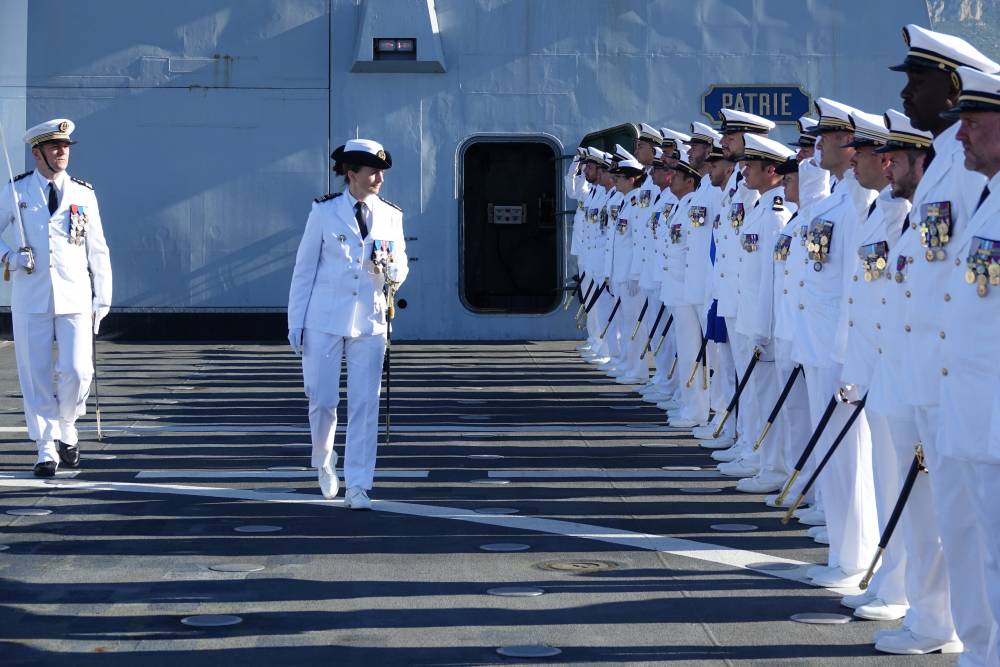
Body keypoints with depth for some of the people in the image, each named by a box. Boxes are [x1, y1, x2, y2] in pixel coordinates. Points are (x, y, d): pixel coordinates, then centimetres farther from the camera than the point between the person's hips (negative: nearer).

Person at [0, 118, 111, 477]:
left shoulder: (84, 194, 7)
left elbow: (98, 252, 10)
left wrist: (101, 301, 7)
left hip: (75, 298, 0)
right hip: (31, 299, 0)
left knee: (77, 372, -8)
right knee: (36, 376, 0)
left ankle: (67, 430, 18)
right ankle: (46, 448, 9)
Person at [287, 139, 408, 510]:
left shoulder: (390, 215, 6)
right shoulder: (324, 211, -2)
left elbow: (400, 274, 11)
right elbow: (304, 268, 2)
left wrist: (388, 265, -14)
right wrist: (295, 323, 0)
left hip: (369, 322, 2)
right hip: (324, 321, -2)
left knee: (365, 404, -2)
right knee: (322, 401, 1)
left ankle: (357, 486, 4)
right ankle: (324, 462, 30)